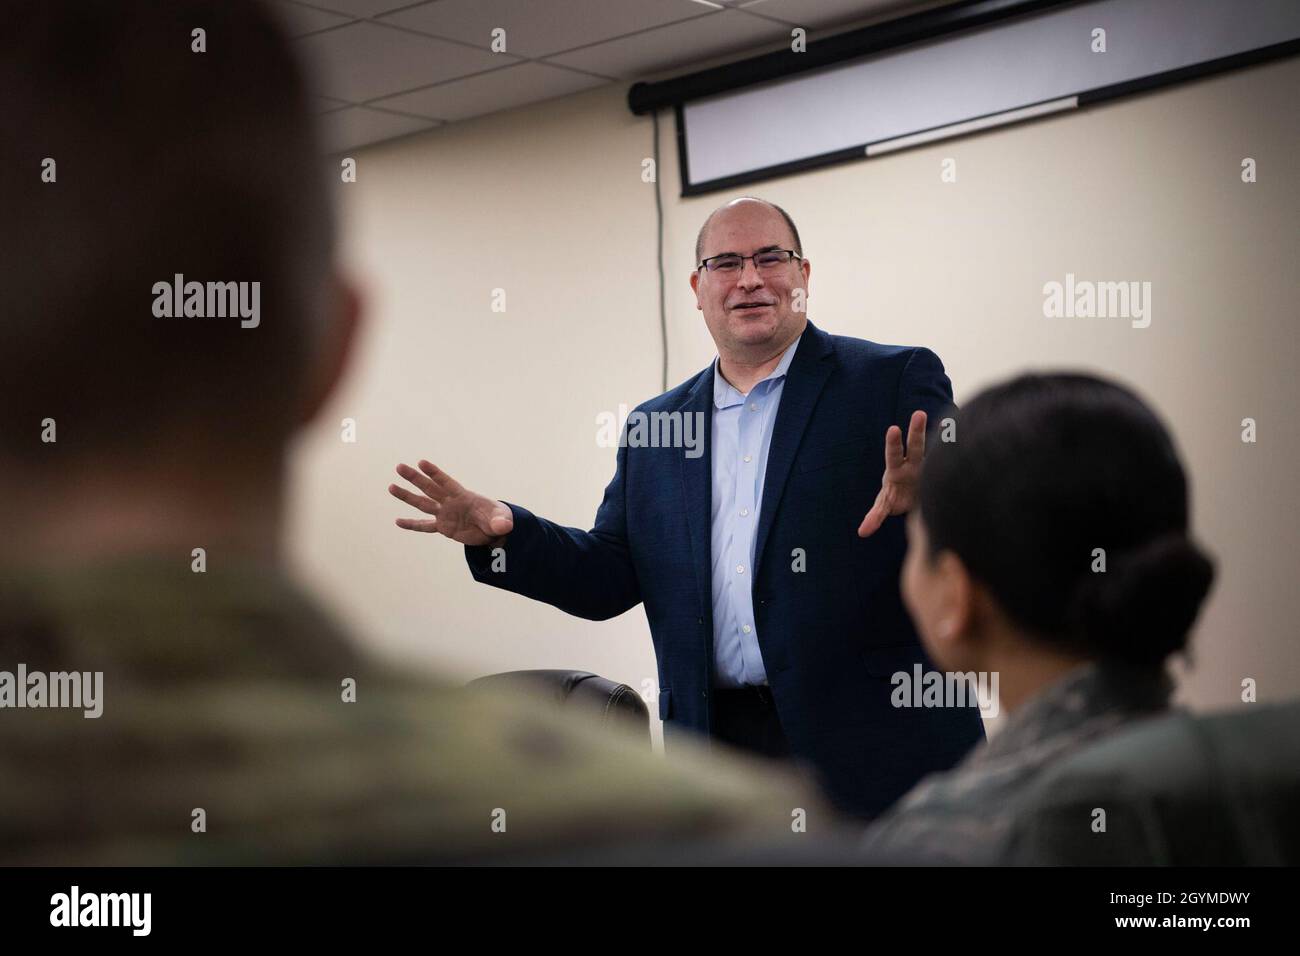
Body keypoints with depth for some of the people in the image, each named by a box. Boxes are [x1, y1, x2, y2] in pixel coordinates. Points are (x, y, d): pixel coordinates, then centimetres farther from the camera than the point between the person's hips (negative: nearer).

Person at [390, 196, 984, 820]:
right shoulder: (655, 426, 13)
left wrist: (922, 505, -32)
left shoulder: (896, 381, 0)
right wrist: (501, 534, -4)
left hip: (874, 746, -3)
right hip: (714, 743, 4)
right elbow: (610, 580, 12)